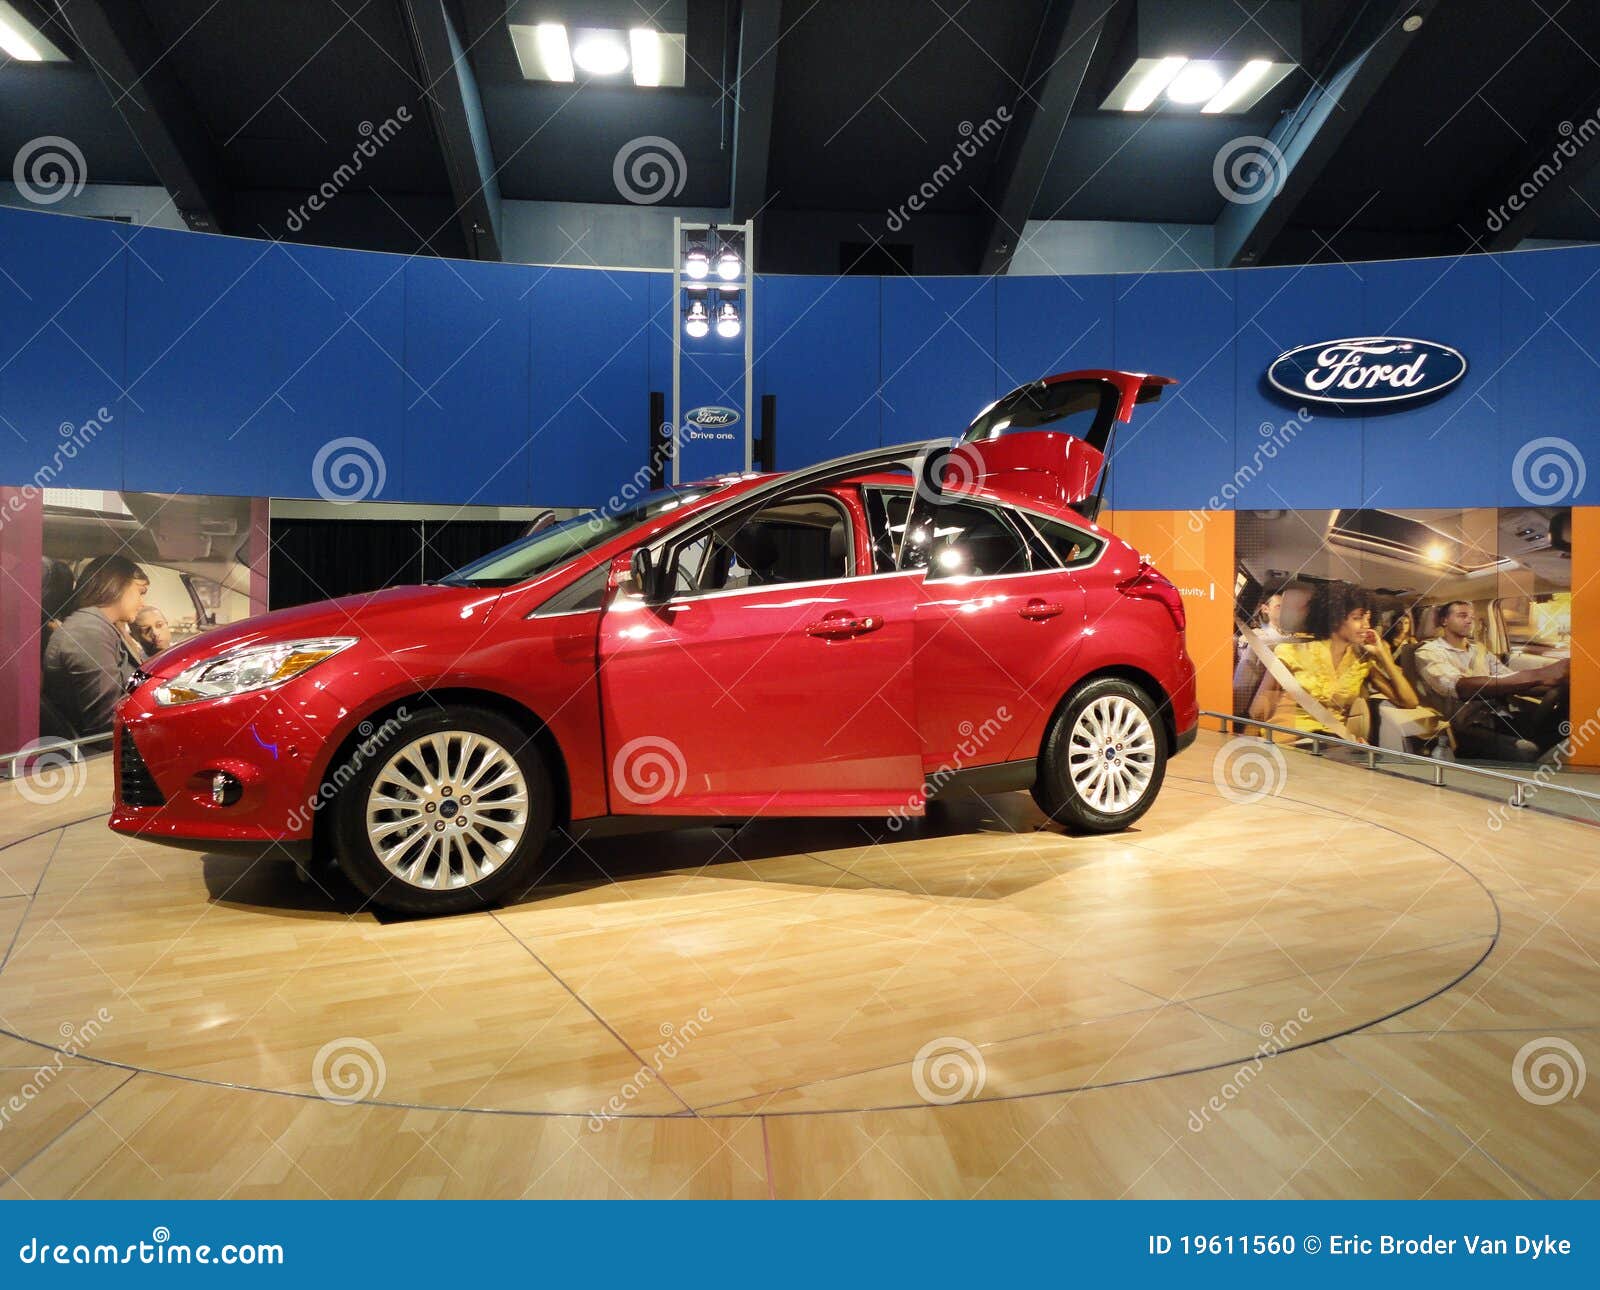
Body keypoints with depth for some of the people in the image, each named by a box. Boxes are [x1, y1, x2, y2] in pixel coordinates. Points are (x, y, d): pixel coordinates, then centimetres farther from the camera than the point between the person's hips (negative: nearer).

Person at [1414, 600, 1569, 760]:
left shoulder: (1480, 649, 26)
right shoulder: (1428, 653, 1)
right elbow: (1461, 687, -20)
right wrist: (1536, 675, -31)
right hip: (1470, 727, -7)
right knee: (1525, 752, -38)